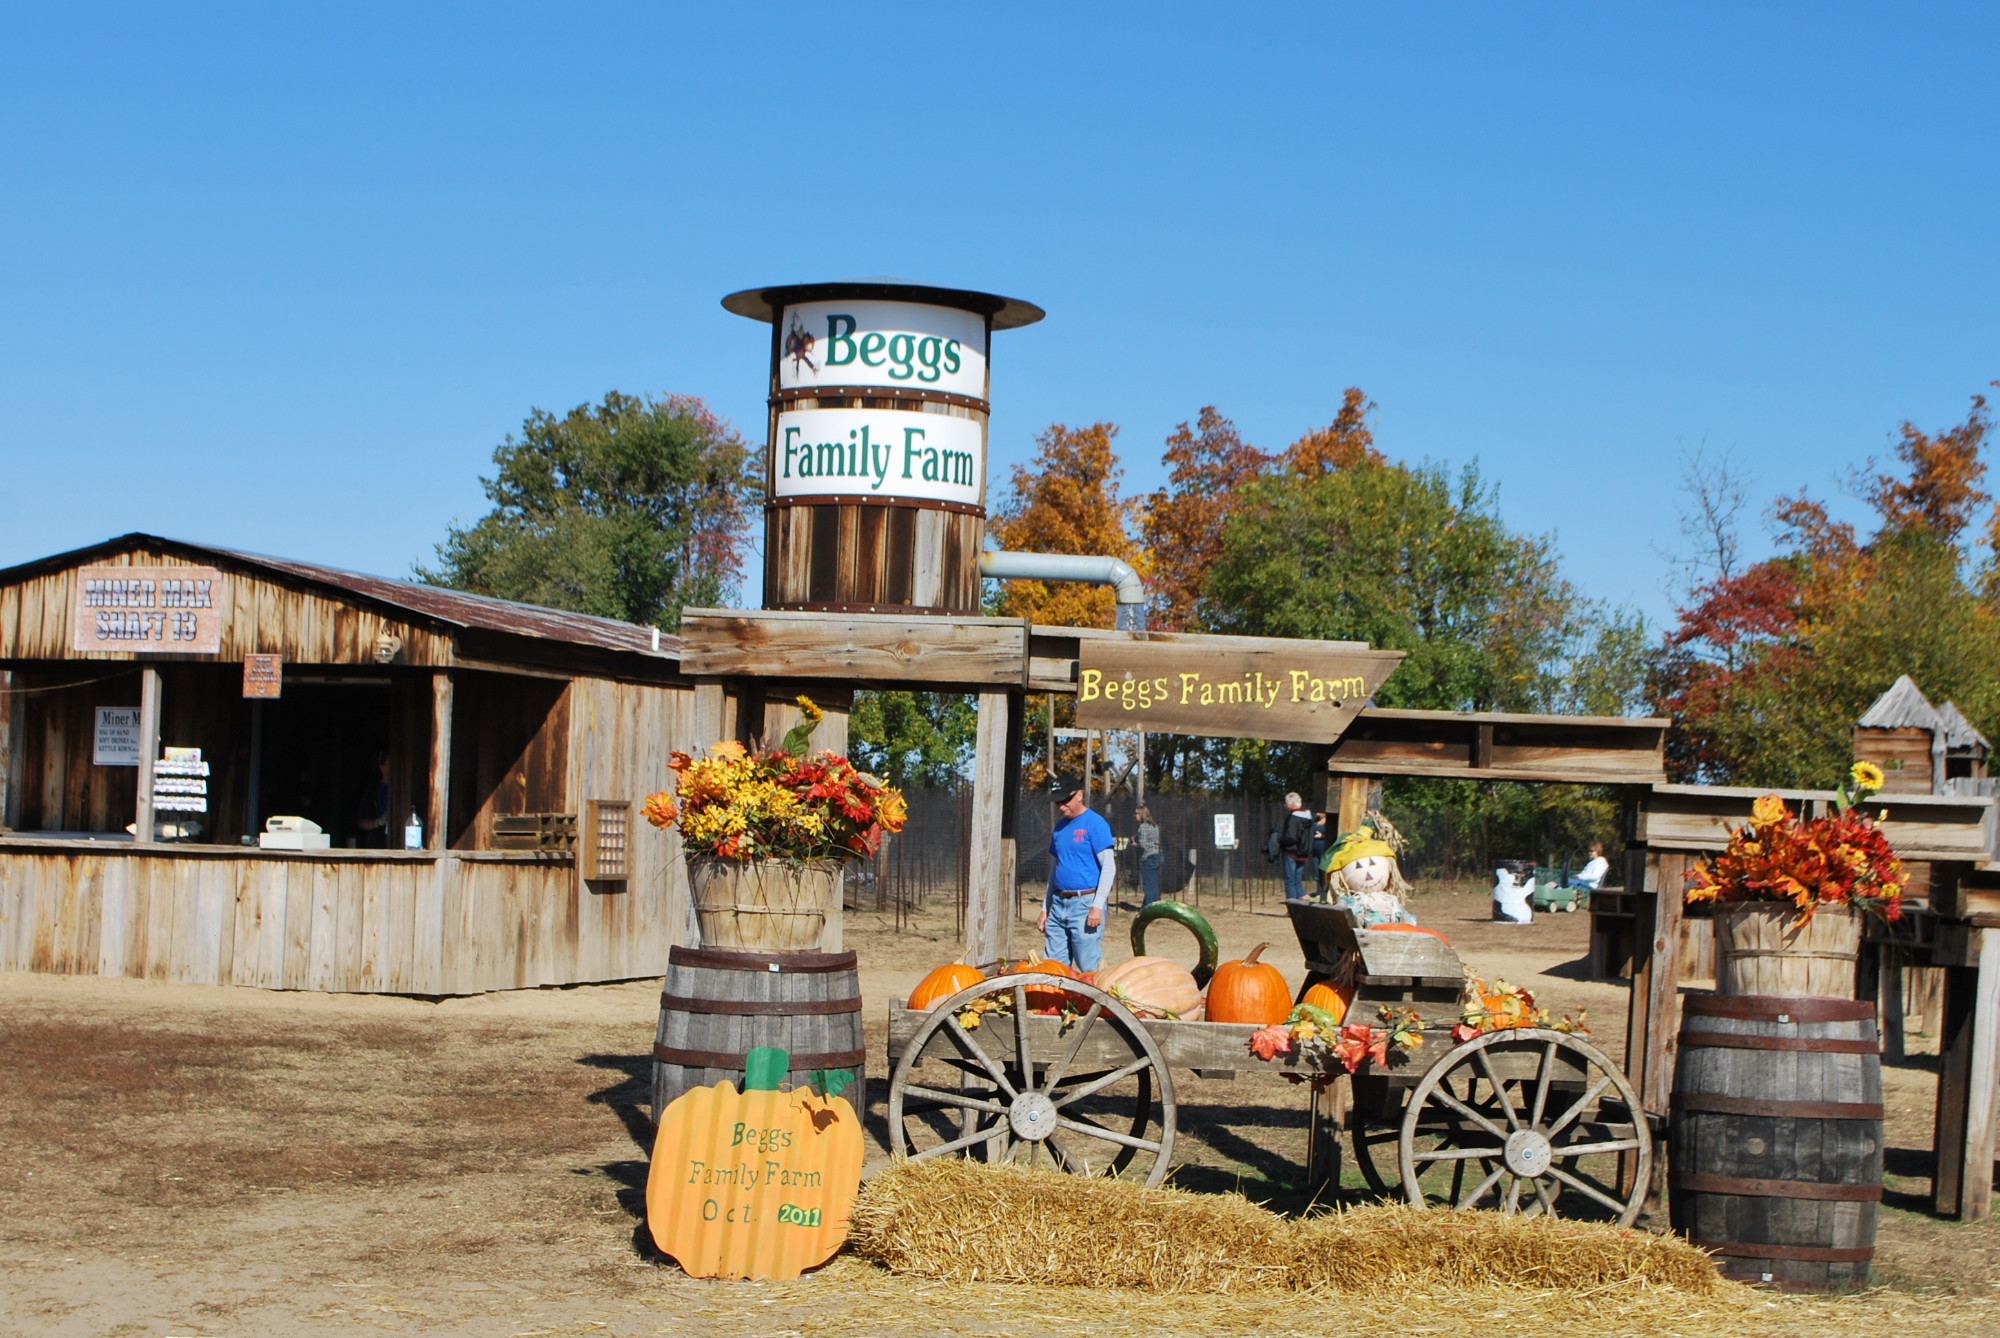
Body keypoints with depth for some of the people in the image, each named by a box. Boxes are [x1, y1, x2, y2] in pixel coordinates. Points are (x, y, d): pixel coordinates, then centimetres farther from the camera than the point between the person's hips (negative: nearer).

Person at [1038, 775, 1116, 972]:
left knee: (1089, 968, -6)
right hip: (1059, 904, 7)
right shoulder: (1060, 827, 16)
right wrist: (1045, 909, 20)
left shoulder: (1095, 824, -7)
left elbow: (1109, 867, -11)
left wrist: (1097, 906, -17)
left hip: (1085, 904, -7)